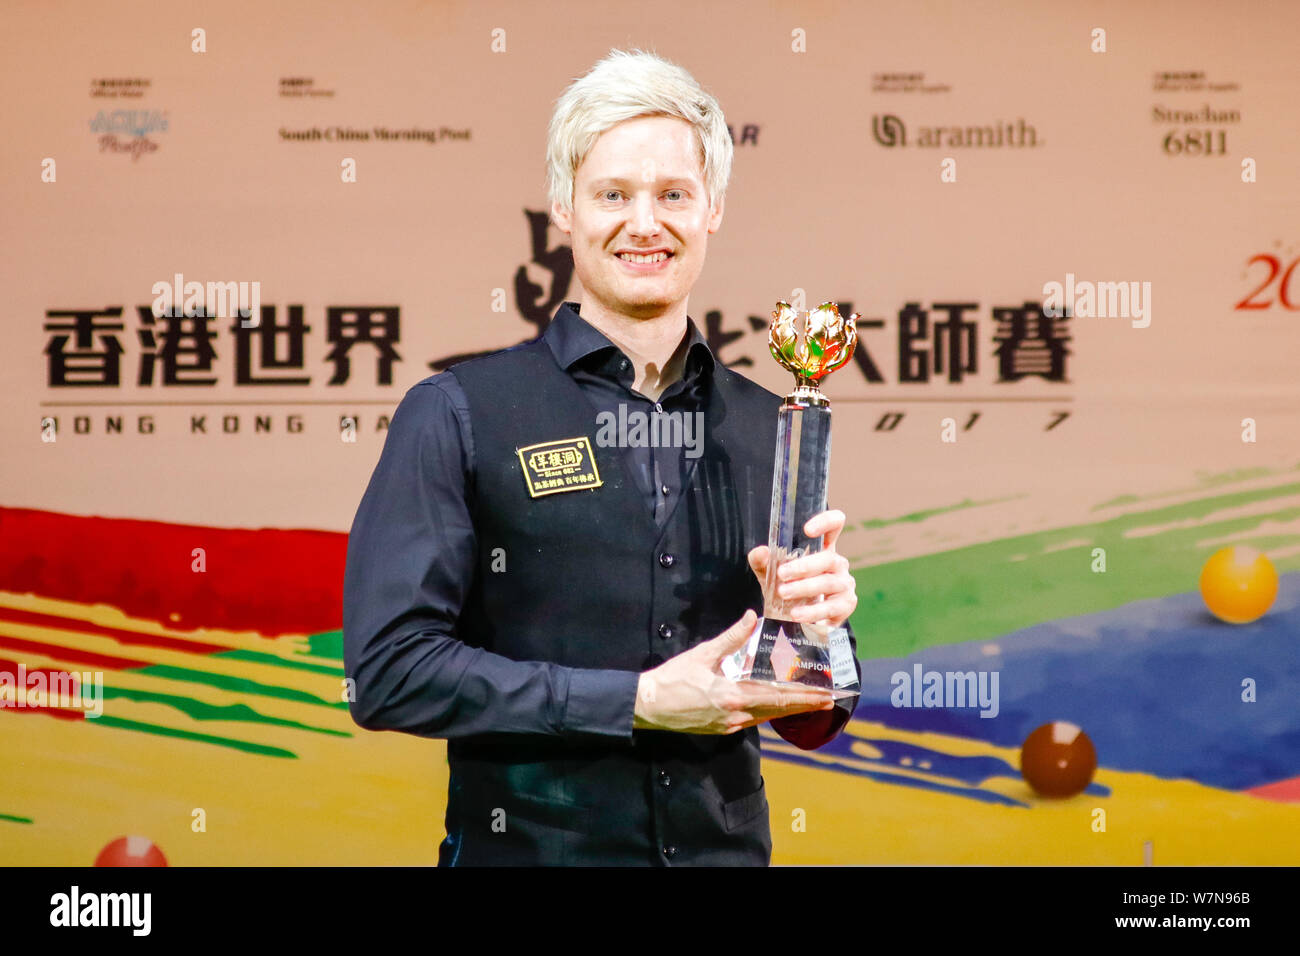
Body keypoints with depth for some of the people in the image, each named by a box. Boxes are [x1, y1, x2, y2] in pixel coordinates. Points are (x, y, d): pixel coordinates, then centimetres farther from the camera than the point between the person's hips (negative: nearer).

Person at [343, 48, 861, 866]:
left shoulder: (768, 428, 5)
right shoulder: (459, 414, -7)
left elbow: (807, 720, 9)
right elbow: (390, 670, -15)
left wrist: (819, 624, -13)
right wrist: (640, 701, -17)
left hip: (726, 844, 4)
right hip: (531, 844, -3)